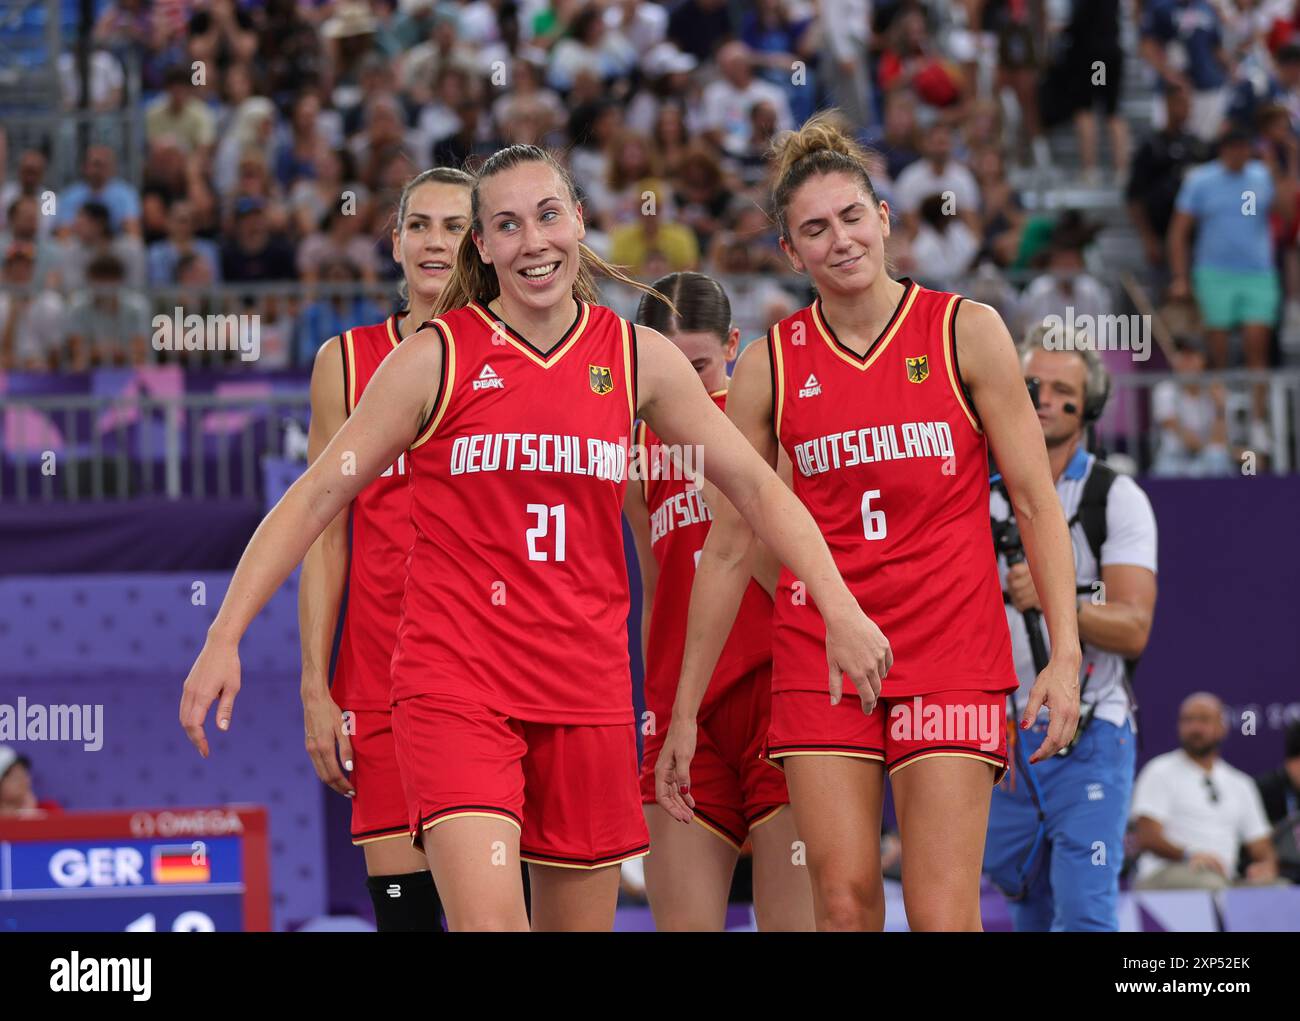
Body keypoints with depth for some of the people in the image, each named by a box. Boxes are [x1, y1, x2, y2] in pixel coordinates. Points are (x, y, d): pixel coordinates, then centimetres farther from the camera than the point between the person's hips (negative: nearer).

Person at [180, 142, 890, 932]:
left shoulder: (640, 359, 6)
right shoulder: (436, 358, -2)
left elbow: (755, 485, 13)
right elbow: (318, 496, 0)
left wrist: (839, 607, 3)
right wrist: (225, 639, -7)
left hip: (588, 686, 4)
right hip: (455, 682, -4)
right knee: (488, 923, -21)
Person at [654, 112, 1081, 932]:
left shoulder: (965, 333, 0)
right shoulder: (771, 366, 5)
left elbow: (1038, 503, 2)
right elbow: (729, 549, 9)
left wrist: (1065, 655, -9)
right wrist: (684, 713, 8)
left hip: (950, 653, -2)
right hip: (819, 661, 2)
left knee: (943, 917, -10)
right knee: (844, 905, -5)